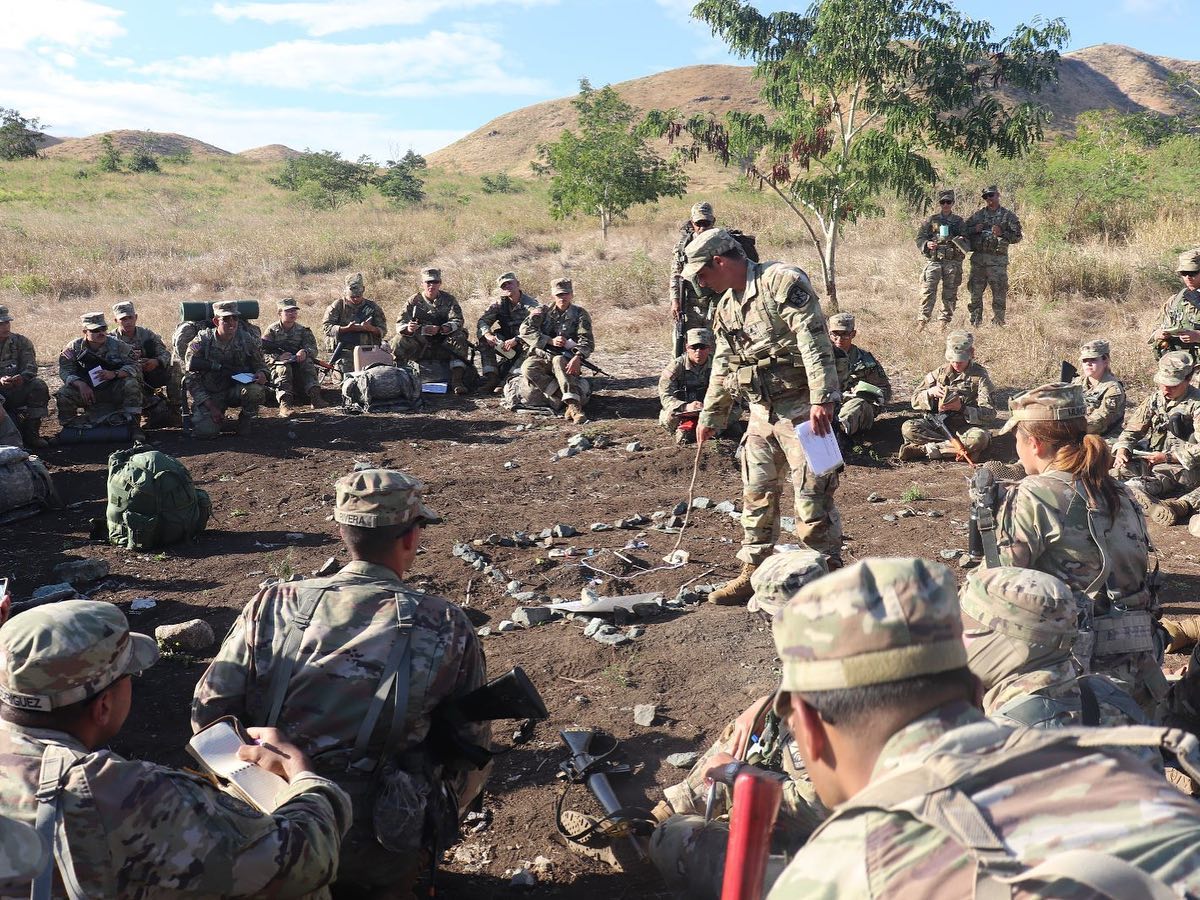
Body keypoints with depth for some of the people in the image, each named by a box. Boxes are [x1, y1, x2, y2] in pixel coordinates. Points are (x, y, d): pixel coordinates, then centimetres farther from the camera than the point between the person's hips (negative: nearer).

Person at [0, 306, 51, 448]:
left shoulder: (21, 341, 6)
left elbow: (31, 367, -5)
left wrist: (22, 377, -29)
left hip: (18, 391, 2)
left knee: (39, 386, -26)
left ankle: (32, 432, -20)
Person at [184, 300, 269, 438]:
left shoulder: (248, 341, -7)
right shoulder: (200, 343, -11)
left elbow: (260, 365, 9)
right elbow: (192, 380, -6)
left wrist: (261, 373, -18)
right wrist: (210, 406, -16)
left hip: (237, 390, 1)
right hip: (209, 394, -1)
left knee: (256, 391, -34)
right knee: (205, 432, -24)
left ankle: (246, 420, -1)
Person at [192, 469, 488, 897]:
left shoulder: (272, 605, -5)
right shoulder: (447, 628, -9)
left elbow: (209, 713, 0)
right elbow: (470, 750, -2)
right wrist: (436, 824, 18)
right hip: (383, 859, -3)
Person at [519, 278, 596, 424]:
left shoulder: (580, 314, 5)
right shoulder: (543, 311, 10)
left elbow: (587, 341, -8)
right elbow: (525, 329, -5)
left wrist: (577, 357, -29)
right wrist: (551, 341, -15)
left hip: (566, 358, -2)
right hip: (541, 356, 2)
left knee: (558, 361, -38)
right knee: (527, 367, -31)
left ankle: (573, 405, -50)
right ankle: (568, 400, -37)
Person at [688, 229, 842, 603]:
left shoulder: (781, 281, -13)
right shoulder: (726, 307, 13)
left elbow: (814, 341, -21)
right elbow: (723, 367, 24)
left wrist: (822, 399, -28)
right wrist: (710, 417, 30)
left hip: (801, 408, -8)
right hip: (762, 411, 8)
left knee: (811, 496, -5)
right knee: (757, 494, 12)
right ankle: (753, 573, 24)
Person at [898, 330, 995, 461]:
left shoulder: (980, 375, -4)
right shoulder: (940, 372, 6)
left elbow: (990, 414, -12)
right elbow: (915, 401, 6)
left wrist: (962, 408, -28)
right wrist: (930, 392, -16)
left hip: (966, 427, -2)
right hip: (938, 425, 3)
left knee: (979, 438, -38)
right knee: (908, 428, -25)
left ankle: (924, 449, -28)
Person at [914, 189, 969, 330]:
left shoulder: (959, 222, 11)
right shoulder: (931, 220, 8)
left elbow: (967, 242, 9)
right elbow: (919, 238, 6)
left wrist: (961, 242, -13)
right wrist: (927, 244, -14)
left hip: (953, 263, 2)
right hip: (934, 260, -1)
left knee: (950, 295, 5)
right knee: (928, 291, -12)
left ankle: (945, 322, 15)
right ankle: (922, 321, -13)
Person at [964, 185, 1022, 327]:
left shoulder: (1008, 216, 4)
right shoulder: (978, 214, 12)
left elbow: (1017, 237, 1)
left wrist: (1002, 233, -15)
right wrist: (975, 229, -5)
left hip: (997, 260, -3)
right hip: (978, 258, 3)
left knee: (999, 294, -2)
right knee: (975, 292, 4)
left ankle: (998, 324, 5)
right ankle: (975, 324, 12)